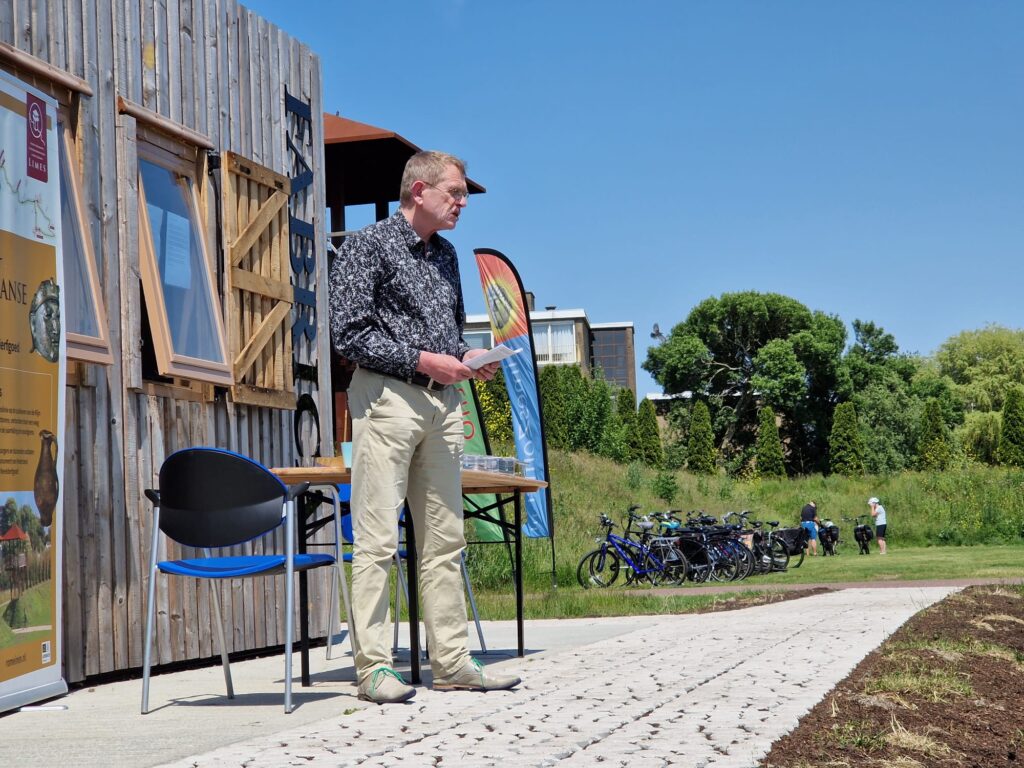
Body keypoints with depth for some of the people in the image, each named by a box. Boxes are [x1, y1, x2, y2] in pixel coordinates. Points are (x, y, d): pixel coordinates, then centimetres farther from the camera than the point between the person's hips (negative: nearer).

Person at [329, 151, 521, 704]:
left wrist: (466, 358, 5)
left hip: (442, 402, 8)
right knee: (377, 539, -8)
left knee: (444, 538, 8)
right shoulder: (368, 245, -4)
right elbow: (349, 334, -11)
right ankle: (373, 667, -5)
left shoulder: (446, 254, 19)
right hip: (387, 396, -8)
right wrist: (422, 360, -15)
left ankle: (451, 662, 13)